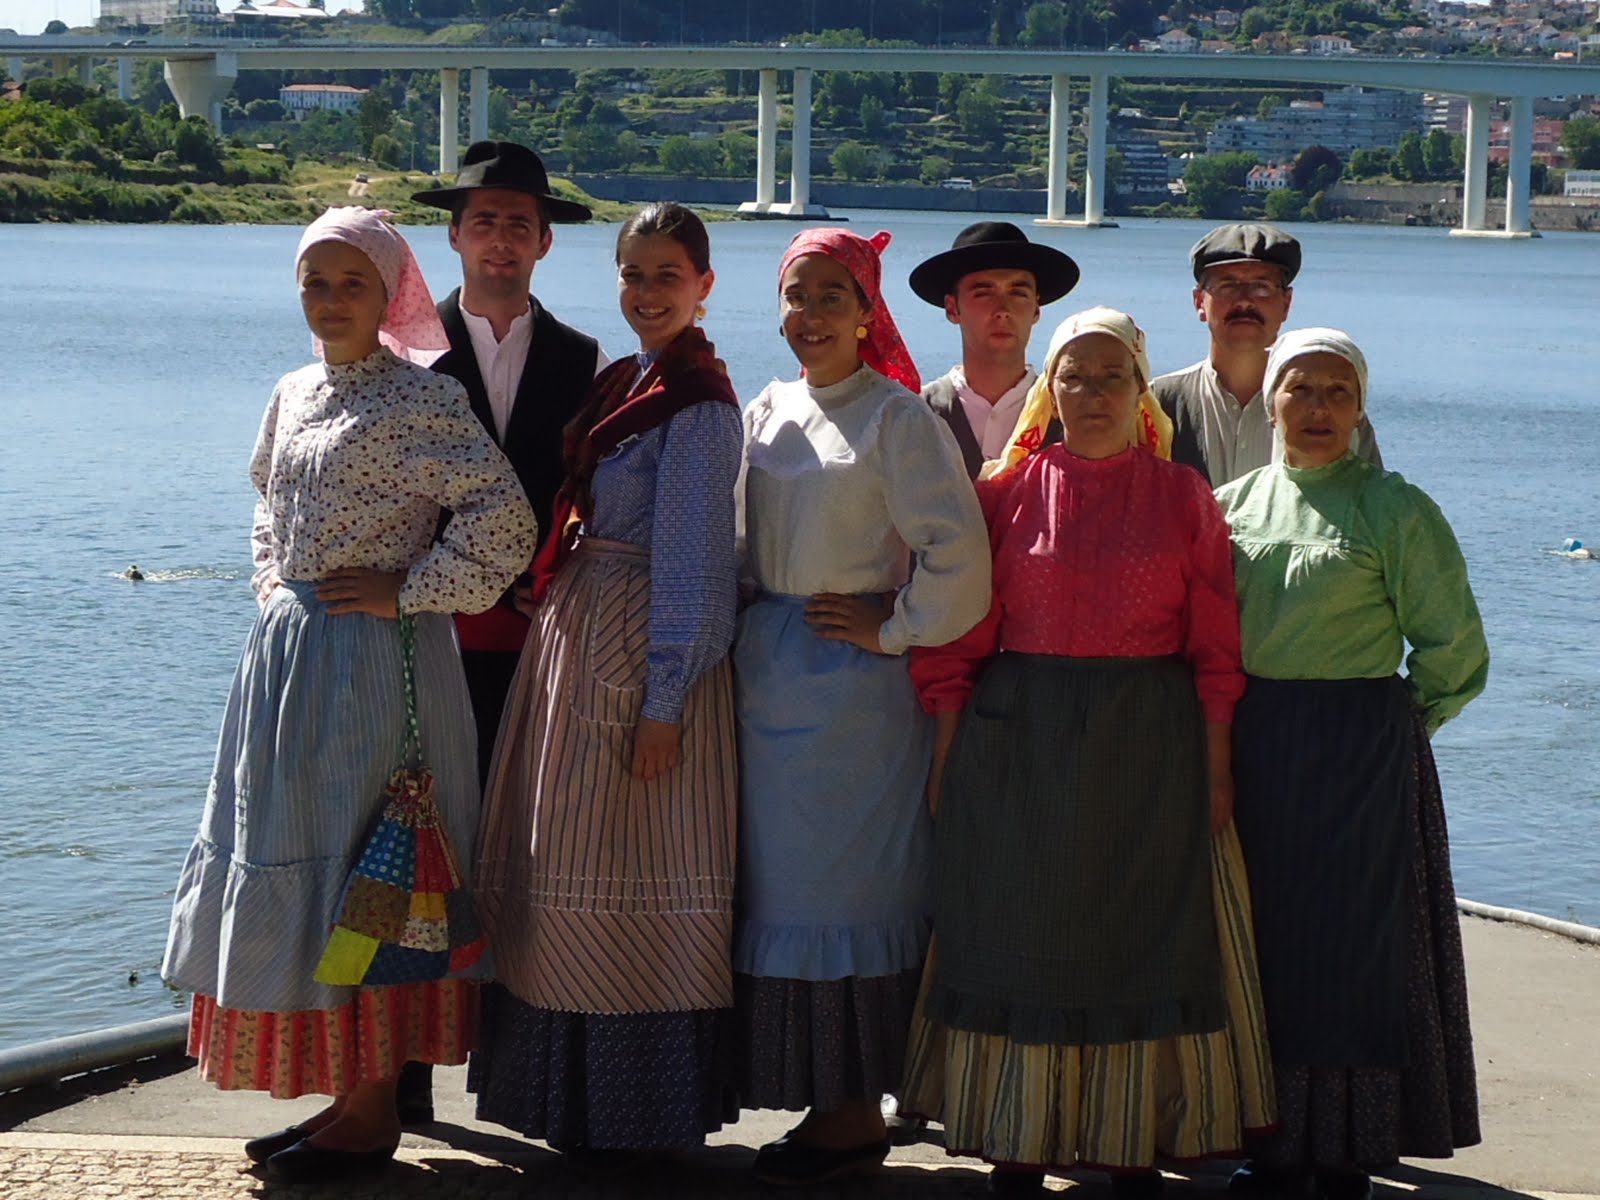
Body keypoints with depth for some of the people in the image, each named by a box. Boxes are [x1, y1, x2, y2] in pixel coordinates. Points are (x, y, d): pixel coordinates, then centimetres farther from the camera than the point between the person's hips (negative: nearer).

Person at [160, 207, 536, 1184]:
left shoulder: (418, 399, -12)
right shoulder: (296, 394, 12)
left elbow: (505, 516, -20)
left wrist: (407, 592, -16)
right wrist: (273, 581, 14)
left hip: (373, 659, -8)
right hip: (291, 652, 8)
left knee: (362, 867, -3)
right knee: (293, 860, 11)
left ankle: (373, 1112, 7)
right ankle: (348, 1094, 21)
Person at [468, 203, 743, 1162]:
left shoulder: (698, 405, -13)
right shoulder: (621, 383, 13)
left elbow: (693, 560, -16)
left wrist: (664, 702, -18)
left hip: (646, 649, -9)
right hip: (575, 634, 9)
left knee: (632, 873, -2)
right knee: (571, 867, 12)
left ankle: (640, 1109, 9)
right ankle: (580, 1093, 22)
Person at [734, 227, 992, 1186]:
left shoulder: (897, 416, -8)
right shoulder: (768, 413, 12)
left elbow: (956, 554, -15)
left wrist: (893, 629, -9)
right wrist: (750, 629, 12)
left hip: (853, 678, -7)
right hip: (770, 674, 7)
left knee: (848, 884, -3)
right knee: (782, 882, 7)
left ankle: (856, 1115, 5)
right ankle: (825, 1104, 15)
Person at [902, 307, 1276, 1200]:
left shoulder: (1184, 498, 4)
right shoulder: (1007, 491, 4)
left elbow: (1215, 647, 2)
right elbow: (957, 633, 4)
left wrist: (1216, 763, -4)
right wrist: (947, 753, -1)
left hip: (1149, 754, 0)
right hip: (1020, 747, 0)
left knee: (1144, 937, 3)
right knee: (1021, 937, 3)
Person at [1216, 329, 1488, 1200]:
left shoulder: (1393, 509, -5)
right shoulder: (1233, 503, 8)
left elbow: (1453, 648, -3)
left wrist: (1392, 726, 2)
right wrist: (1235, 730, 6)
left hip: (1359, 759, -4)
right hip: (1253, 751, 4)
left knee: (1353, 942, -1)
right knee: (1266, 941, 7)